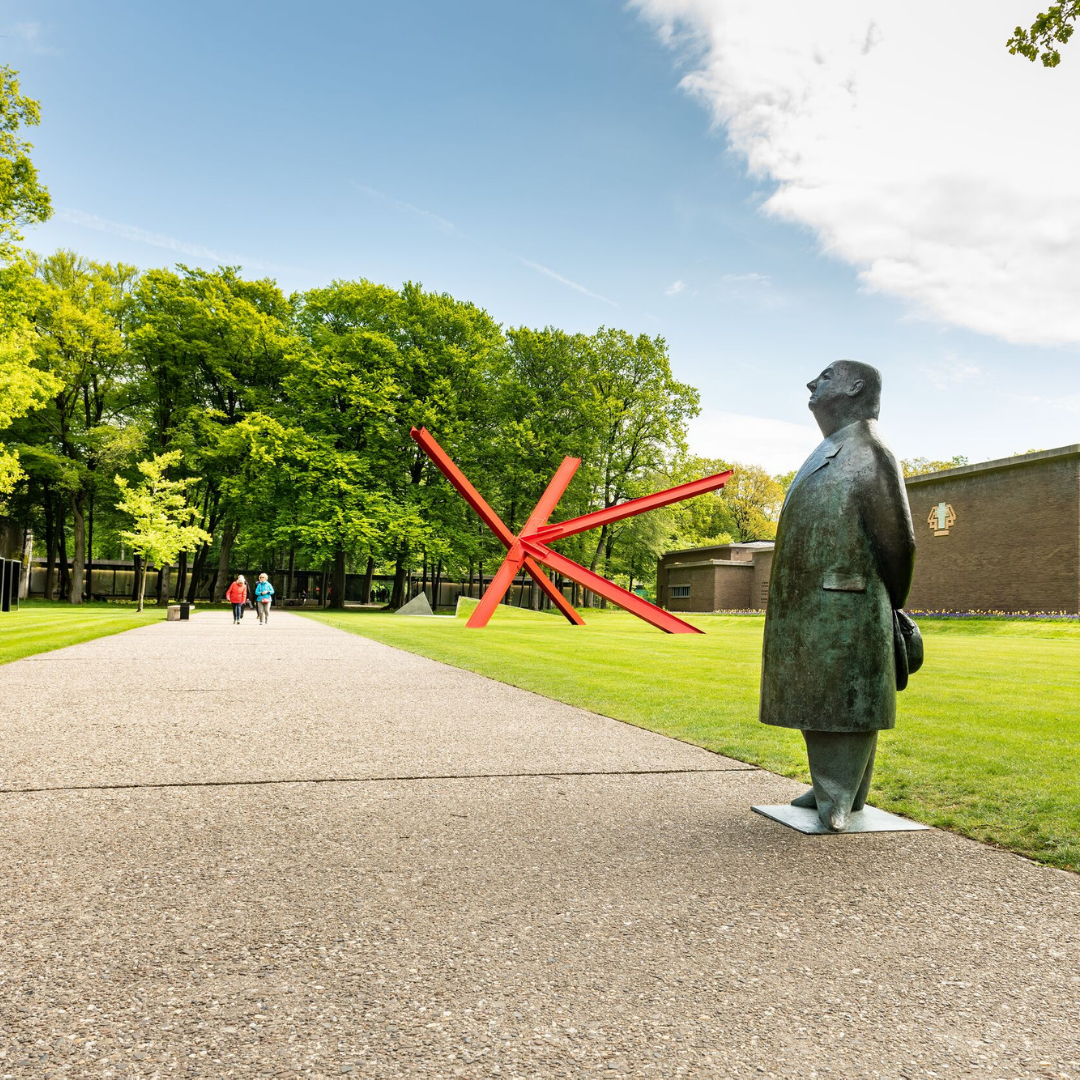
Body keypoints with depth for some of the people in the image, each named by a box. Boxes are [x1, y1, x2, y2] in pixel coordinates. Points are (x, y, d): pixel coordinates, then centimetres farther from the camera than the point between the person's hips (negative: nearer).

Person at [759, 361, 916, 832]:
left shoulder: (870, 454, -8)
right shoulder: (824, 456, 18)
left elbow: (897, 544, -6)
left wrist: (888, 610, 4)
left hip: (845, 611, -9)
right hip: (805, 610, 9)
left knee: (846, 700, -1)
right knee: (816, 699, 14)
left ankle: (842, 798, 8)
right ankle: (826, 787, 26)